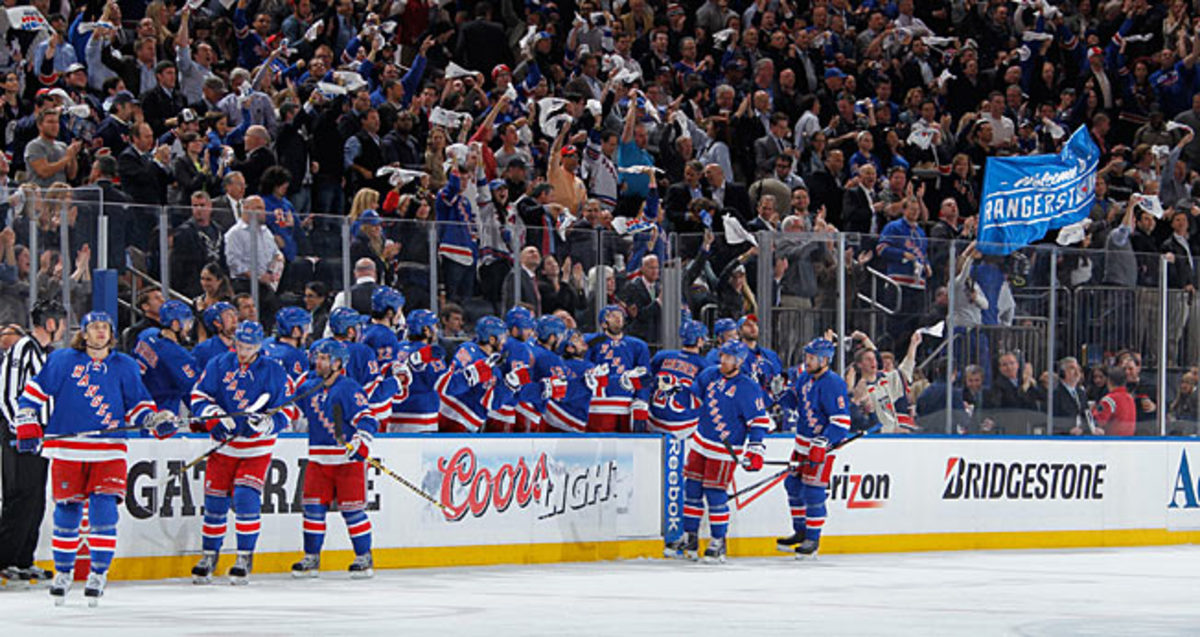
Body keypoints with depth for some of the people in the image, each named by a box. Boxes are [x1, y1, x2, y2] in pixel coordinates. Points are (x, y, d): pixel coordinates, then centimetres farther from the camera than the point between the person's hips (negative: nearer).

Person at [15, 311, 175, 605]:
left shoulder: (125, 367, 9)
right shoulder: (62, 360, 4)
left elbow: (137, 405, 15)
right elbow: (36, 390, 8)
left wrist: (158, 420, -3)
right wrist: (27, 425, -1)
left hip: (108, 452, 0)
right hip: (67, 450, 0)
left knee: (103, 510, -12)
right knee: (67, 512, 5)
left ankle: (99, 573, 0)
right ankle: (63, 572, 22)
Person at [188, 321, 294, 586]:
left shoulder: (274, 372, -6)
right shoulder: (219, 365, -1)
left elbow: (285, 411, -5)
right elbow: (199, 396, 3)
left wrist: (262, 423, -24)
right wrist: (214, 417, -16)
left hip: (257, 449, -3)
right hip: (223, 445, 3)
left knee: (246, 498, -16)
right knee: (214, 501, 4)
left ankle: (245, 557, -6)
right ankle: (209, 555, 20)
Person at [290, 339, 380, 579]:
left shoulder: (349, 389, -11)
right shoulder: (309, 386, 9)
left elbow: (368, 420, -15)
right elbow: (298, 405, 29)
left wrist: (358, 444, -26)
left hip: (347, 460, -6)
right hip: (318, 458, 6)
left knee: (351, 509, -3)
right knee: (313, 506, 2)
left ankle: (364, 558, 7)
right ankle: (311, 558, 10)